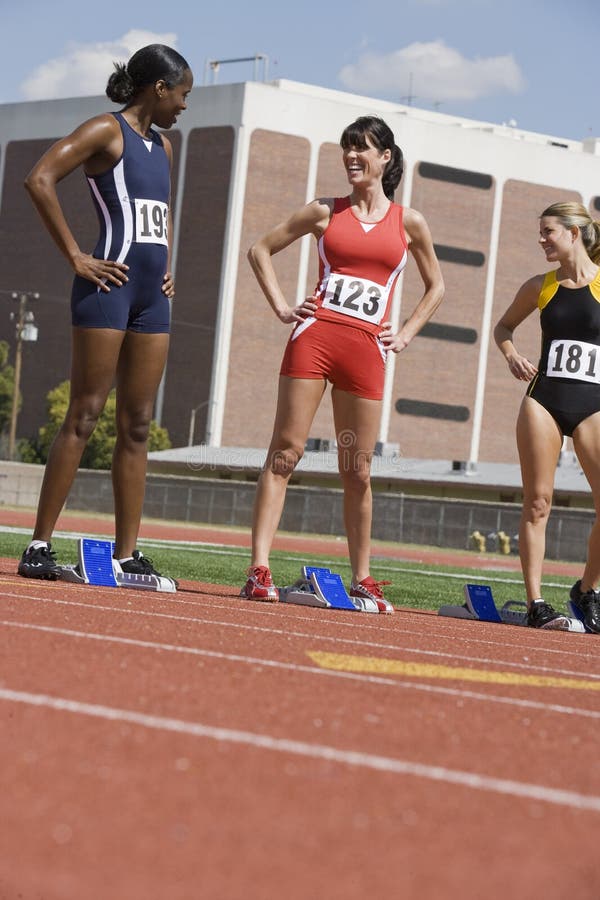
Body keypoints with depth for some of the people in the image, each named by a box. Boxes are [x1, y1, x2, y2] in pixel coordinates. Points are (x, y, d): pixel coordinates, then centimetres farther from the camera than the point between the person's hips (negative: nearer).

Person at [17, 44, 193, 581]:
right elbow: (40, 180, -18)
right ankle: (40, 545, -6)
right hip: (109, 284, -8)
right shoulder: (107, 131, -6)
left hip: (152, 295, 8)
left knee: (138, 425, 6)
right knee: (85, 416, -9)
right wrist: (75, 257, -17)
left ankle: (127, 554, 8)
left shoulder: (162, 146, 19)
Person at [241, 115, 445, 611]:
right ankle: (259, 569, -12)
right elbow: (261, 249, 17)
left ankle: (362, 579, 14)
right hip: (316, 337, -1)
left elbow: (436, 287, 22)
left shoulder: (409, 222, 10)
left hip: (366, 350, 1)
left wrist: (405, 334, 11)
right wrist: (281, 307, 6)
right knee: (285, 452, -8)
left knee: (358, 471, 4)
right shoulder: (325, 212, 10)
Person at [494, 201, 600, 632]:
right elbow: (504, 326, 24)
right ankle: (536, 602, 1)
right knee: (537, 503, -2)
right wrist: (511, 355, 4)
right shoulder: (540, 287, 8)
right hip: (544, 400, 2)